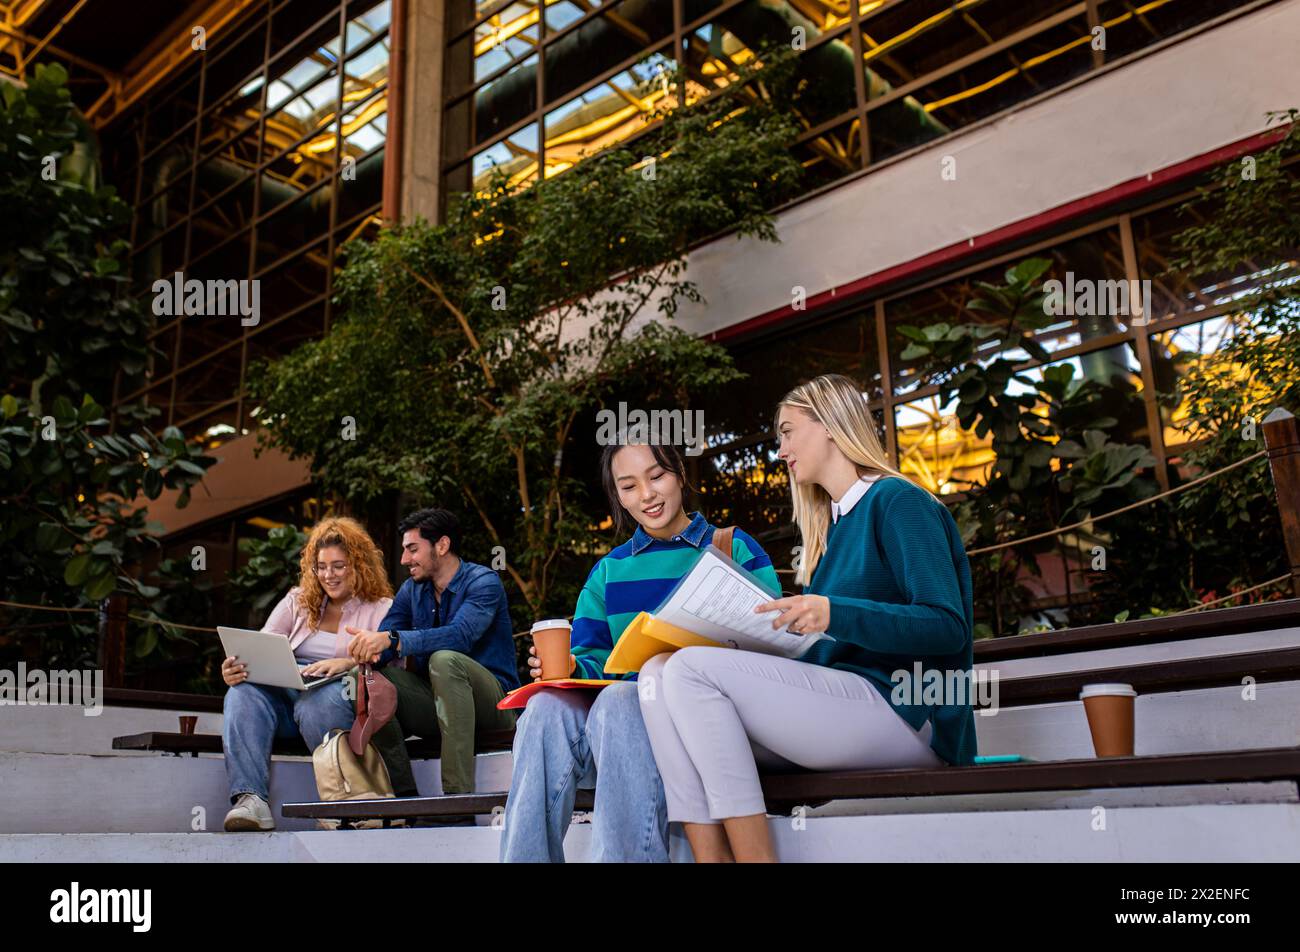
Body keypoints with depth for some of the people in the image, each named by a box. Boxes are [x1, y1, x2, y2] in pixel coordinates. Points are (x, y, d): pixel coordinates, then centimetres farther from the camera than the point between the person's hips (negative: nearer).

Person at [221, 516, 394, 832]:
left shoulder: (382, 609, 10)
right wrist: (235, 668, -14)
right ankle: (250, 799, -37)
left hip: (343, 696, -4)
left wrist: (347, 664, -27)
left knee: (320, 700, -39)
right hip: (284, 694, 4)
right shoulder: (298, 601, 23)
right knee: (243, 692, -28)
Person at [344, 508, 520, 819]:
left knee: (444, 659, -35)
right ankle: (404, 797, -17)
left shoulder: (483, 582, -9)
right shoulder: (411, 589, 12)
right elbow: (384, 638, -2)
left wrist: (391, 640, -37)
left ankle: (459, 800, -36)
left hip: (493, 701, -6)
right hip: (434, 705, 6)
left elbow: (460, 636, -28)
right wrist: (369, 650, -27)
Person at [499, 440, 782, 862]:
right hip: (622, 708, 4)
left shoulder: (733, 548, 8)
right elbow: (591, 661, 13)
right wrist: (569, 669, -11)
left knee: (619, 700, -34)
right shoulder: (608, 572, 21)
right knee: (548, 707, -27)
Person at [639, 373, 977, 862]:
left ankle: (754, 855, -21)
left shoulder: (898, 501, -3)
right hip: (837, 706, 8)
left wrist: (834, 614, -26)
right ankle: (709, 855, -20)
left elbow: (947, 629, -14)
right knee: (659, 670, -7)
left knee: (693, 669, -21)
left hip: (905, 716, -8)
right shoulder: (833, 524, 21)